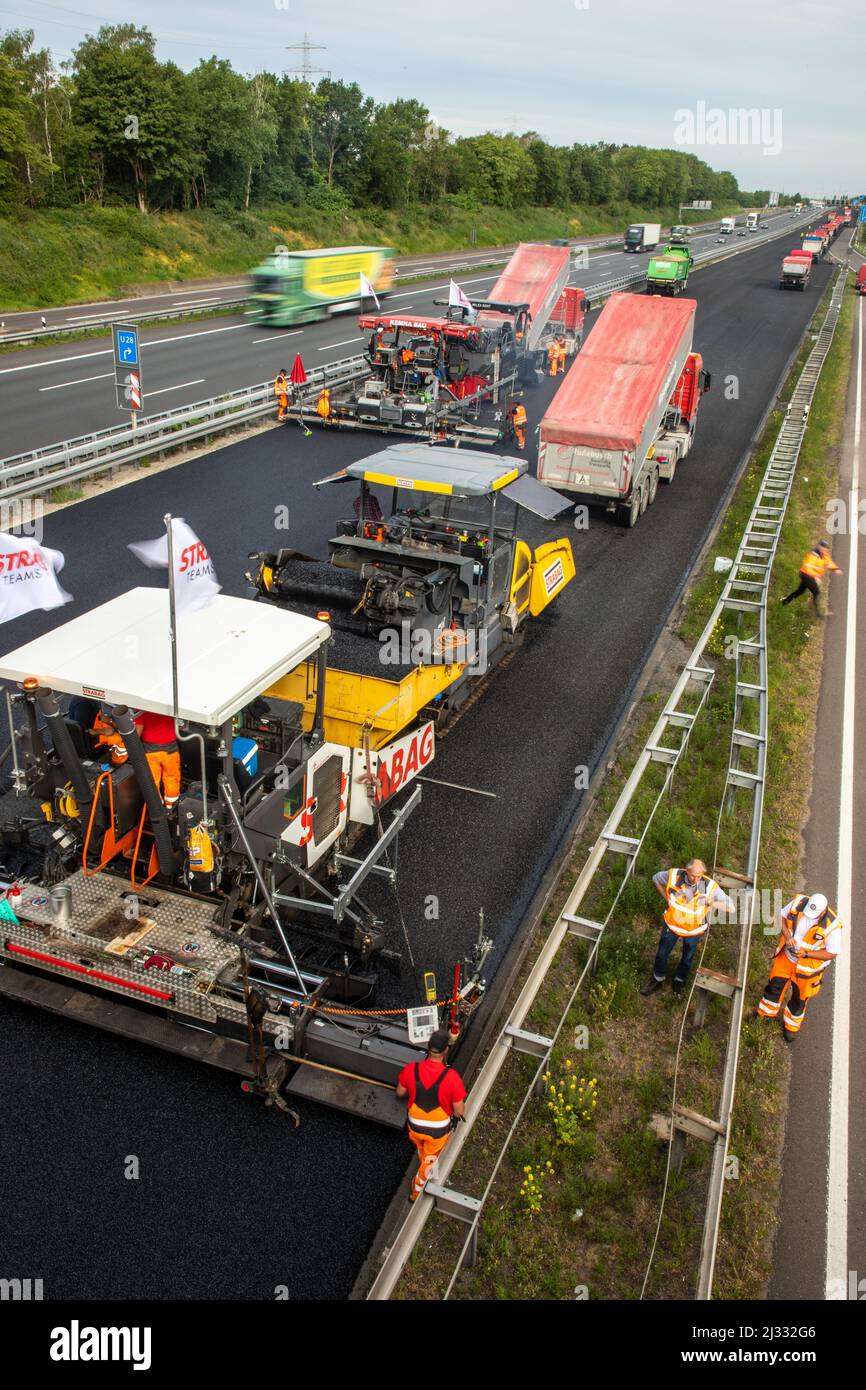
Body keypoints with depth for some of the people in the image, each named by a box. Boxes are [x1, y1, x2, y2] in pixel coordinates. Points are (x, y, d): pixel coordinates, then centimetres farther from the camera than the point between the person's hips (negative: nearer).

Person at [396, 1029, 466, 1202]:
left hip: (415, 1126, 3)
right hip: (438, 1130, -3)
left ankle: (427, 1173, 64)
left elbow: (400, 1093, -3)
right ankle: (417, 1193, 44)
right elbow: (459, 1112, -20)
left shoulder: (411, 1069, -24)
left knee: (422, 1152, 36)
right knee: (429, 1161, 26)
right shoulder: (451, 1077, -32)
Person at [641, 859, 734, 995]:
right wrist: (666, 898, -9)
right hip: (672, 923, 1)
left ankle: (679, 980, 52)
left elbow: (730, 907, -24)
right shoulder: (674, 875, -26)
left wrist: (710, 902, -33)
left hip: (694, 929, -1)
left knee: (687, 958, 24)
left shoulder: (710, 886, -30)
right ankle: (657, 979, 46)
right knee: (662, 953, 20)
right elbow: (656, 879, -4)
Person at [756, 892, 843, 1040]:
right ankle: (766, 1012, 51)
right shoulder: (799, 902, -24)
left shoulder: (832, 926, -33)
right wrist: (787, 935, -20)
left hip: (808, 966, -3)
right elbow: (782, 916, -4)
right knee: (775, 984, 22)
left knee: (799, 996, 20)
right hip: (786, 956, 3)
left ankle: (791, 1025, 48)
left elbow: (831, 954, -19)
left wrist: (806, 953, -29)